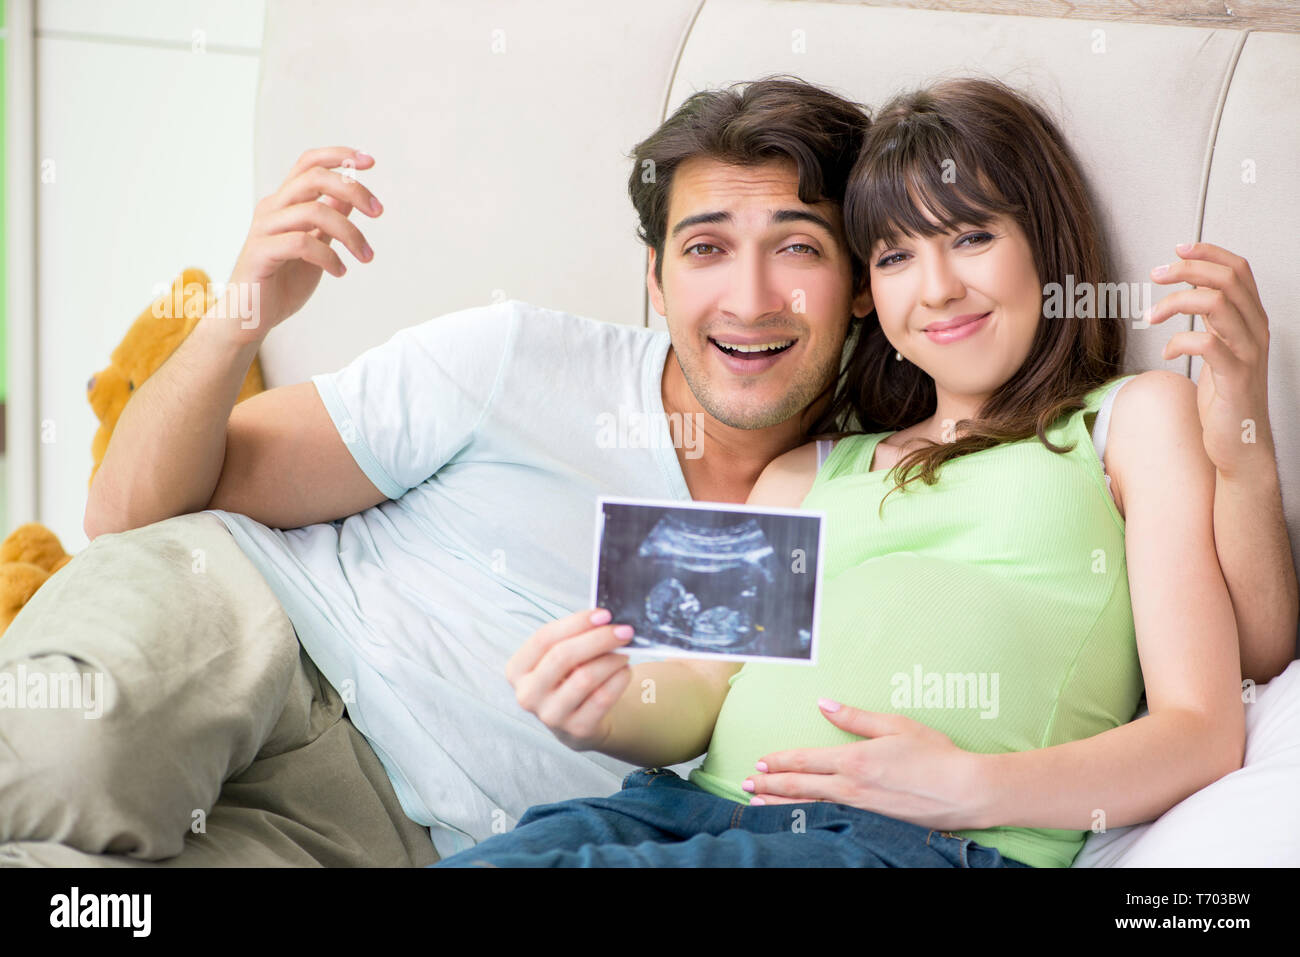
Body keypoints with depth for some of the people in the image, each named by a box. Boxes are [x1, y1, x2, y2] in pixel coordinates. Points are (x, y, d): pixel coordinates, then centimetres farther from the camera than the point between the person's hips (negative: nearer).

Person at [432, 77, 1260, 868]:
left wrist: (972, 787, -13)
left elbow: (1204, 735, 4)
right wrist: (597, 716, -9)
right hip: (704, 803, 4)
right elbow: (702, 686, 16)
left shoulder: (1135, 418, 16)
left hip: (938, 845, -4)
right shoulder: (805, 475, 28)